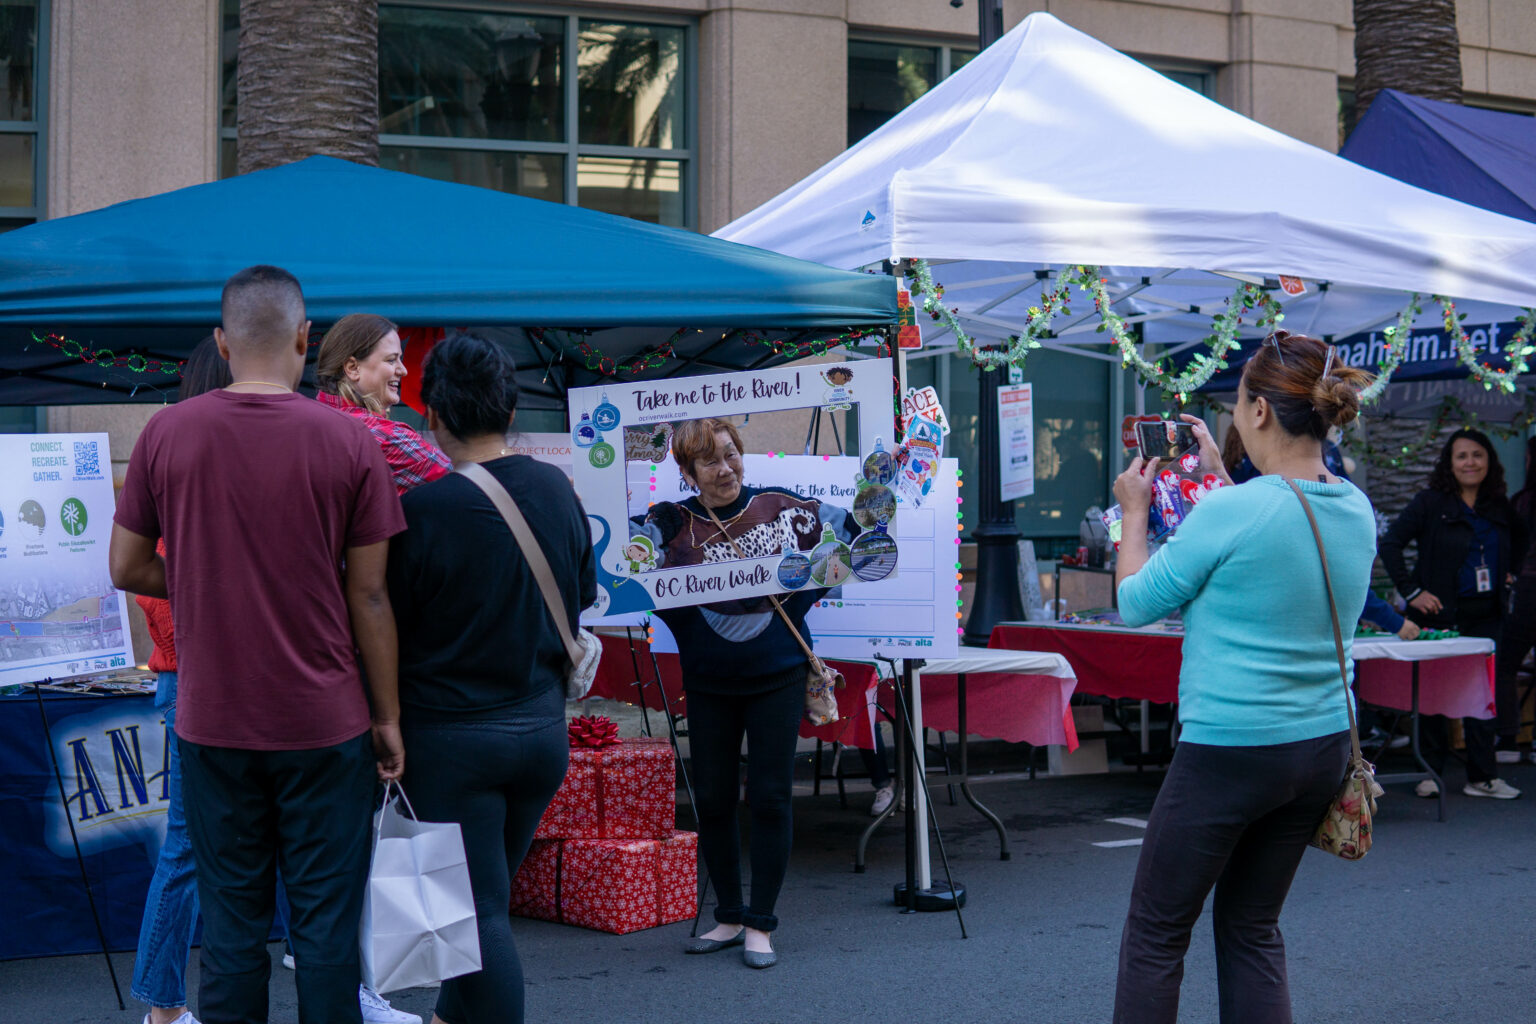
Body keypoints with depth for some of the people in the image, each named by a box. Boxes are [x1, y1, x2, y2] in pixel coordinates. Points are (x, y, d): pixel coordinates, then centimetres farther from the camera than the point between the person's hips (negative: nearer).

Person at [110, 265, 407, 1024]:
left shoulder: (167, 433, -3)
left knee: (230, 917, 9)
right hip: (325, 724, -2)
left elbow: (128, 569, 5)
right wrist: (388, 717, 4)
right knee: (327, 919, 6)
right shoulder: (347, 443, -7)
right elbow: (369, 597, -5)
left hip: (212, 724, 2)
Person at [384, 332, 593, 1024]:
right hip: (543, 728, 6)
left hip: (453, 738, -6)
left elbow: (386, 630, -9)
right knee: (491, 892, 21)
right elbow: (584, 594, 12)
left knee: (479, 912, 1)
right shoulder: (557, 491, -2)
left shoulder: (422, 509, -18)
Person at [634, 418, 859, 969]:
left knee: (769, 798, -2)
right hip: (708, 683, 1)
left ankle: (761, 924, 9)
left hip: (777, 676, -1)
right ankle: (729, 917, 23)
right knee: (712, 800, 6)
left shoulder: (780, 508, -1)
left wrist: (800, 601, 1)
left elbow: (849, 528, 7)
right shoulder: (671, 523, -2)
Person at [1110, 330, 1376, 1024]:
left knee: (1156, 933, 7)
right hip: (1323, 745, 7)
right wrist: (1220, 481, 24)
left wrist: (1135, 511, 9)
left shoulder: (1231, 511, -20)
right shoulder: (1356, 511, 1)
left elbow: (1137, 603, -6)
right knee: (1252, 928, 19)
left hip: (1230, 752, -7)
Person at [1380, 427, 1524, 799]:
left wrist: (1507, 574, 11)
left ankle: (1482, 777, 11)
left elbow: (1519, 543, 27)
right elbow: (1390, 543, -11)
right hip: (1440, 615, -4)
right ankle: (1432, 773, 13)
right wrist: (1412, 591, -14)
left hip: (1486, 615, 4)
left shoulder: (1499, 507, 9)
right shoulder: (1430, 503, -6)